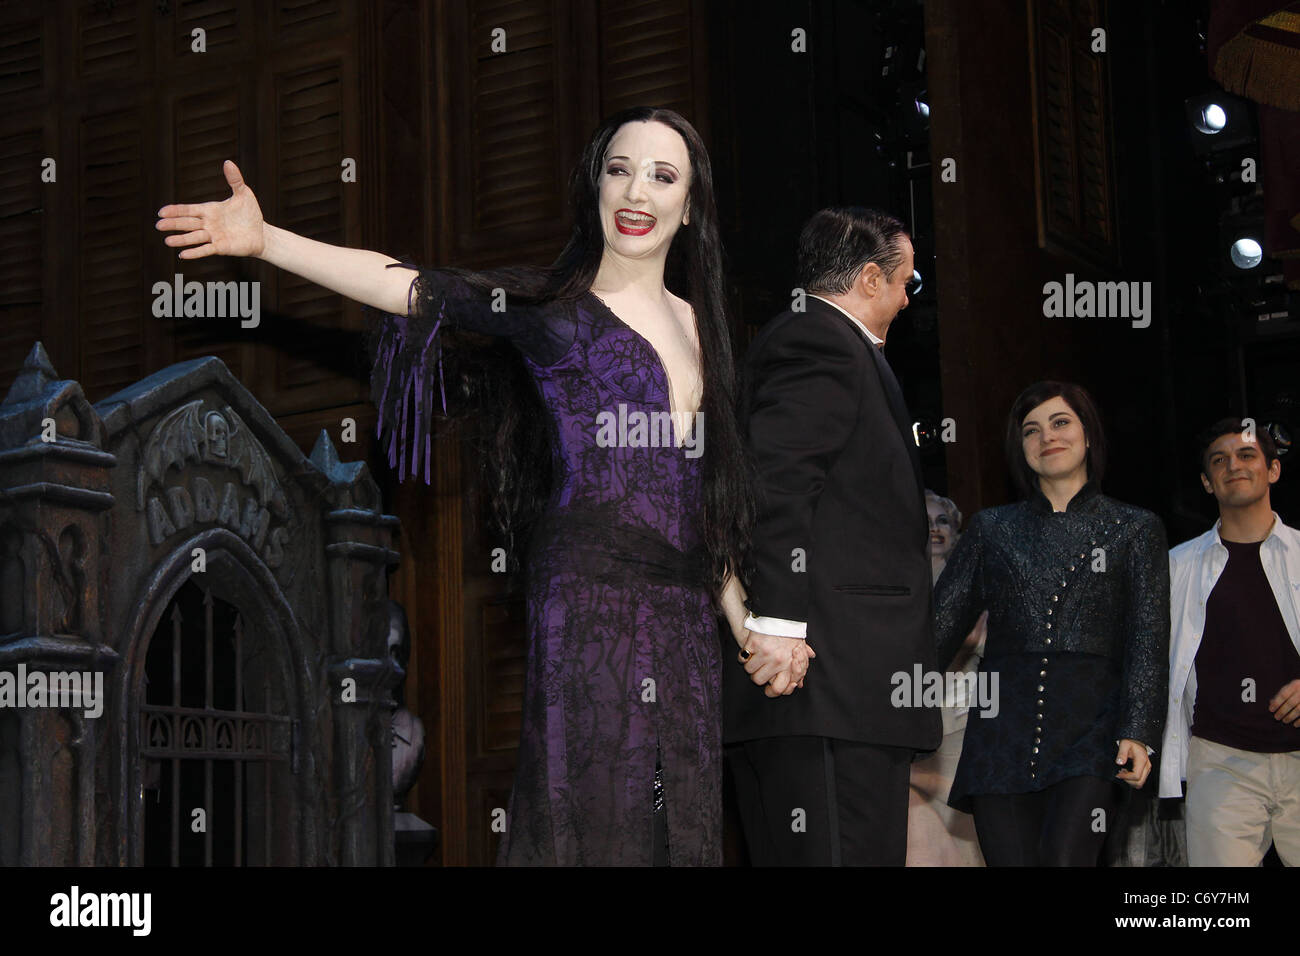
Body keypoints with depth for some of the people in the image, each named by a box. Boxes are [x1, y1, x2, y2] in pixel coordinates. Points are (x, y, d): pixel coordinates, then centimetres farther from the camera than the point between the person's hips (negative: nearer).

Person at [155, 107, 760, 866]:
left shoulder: (698, 326, 15)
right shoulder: (555, 308, 0)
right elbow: (413, 288, -12)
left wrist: (747, 627, 14)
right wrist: (265, 241, -24)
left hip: (686, 622, 5)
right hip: (590, 603, -5)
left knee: (683, 826, 6)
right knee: (591, 818, -6)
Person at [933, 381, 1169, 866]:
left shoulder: (1135, 529, 12)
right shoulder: (992, 528, 17)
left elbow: (1148, 640, 3)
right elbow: (941, 622, 13)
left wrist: (1137, 732, -10)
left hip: (1090, 724, -2)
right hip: (1003, 730, 2)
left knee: (1062, 859, -22)